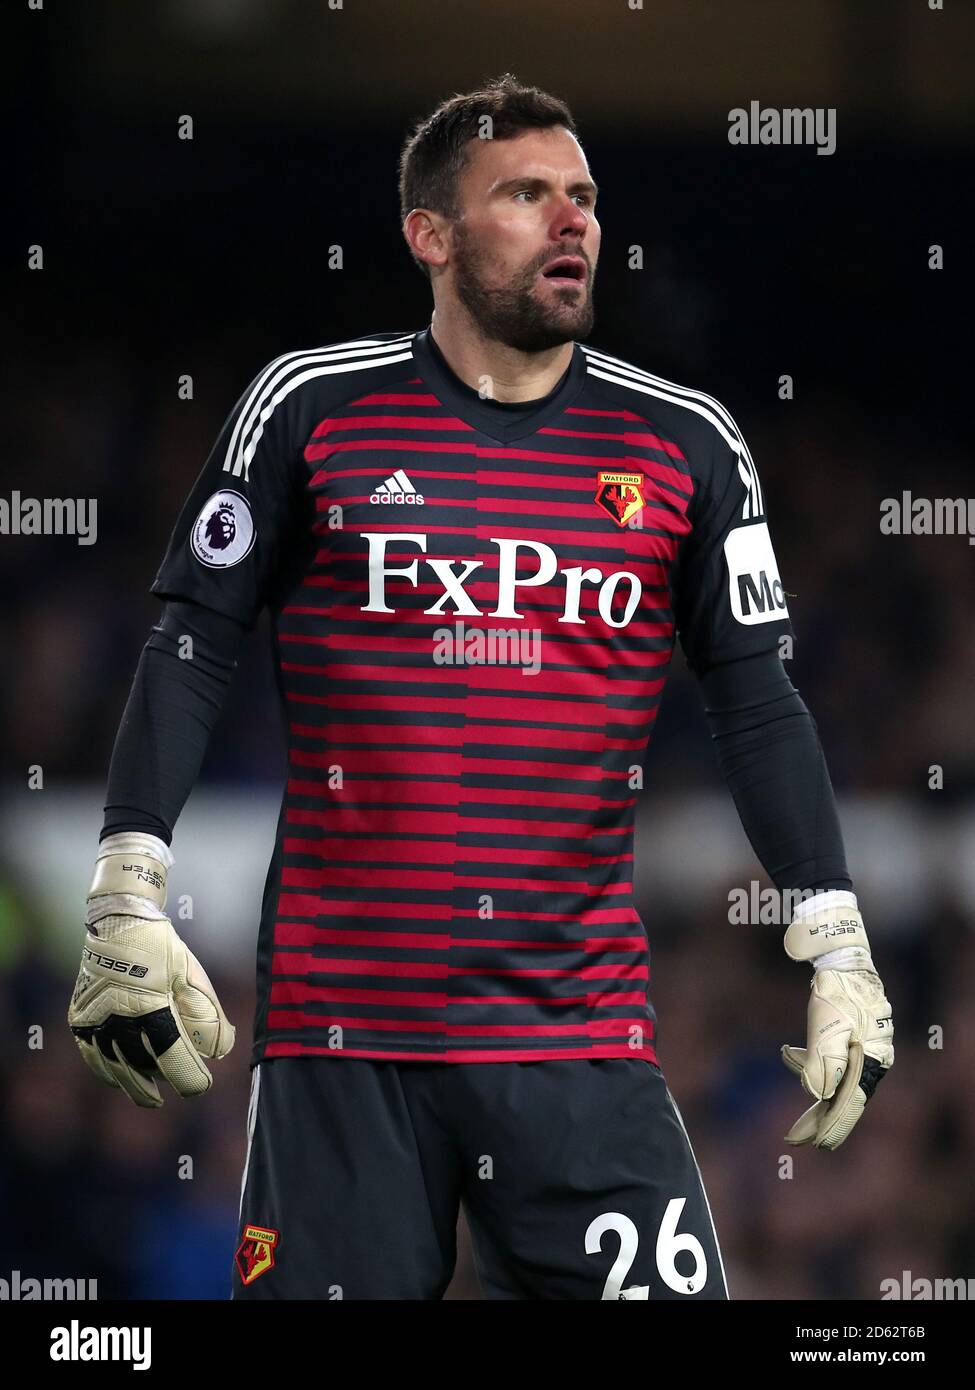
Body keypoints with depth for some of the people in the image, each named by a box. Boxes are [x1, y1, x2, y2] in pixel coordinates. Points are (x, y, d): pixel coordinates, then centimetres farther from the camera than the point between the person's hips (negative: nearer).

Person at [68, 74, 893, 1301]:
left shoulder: (684, 444, 8)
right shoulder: (313, 407, 3)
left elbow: (757, 702, 11)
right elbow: (191, 647, 5)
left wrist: (837, 953, 4)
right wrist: (127, 906, -4)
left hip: (585, 1023, 1)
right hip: (338, 1017, -1)